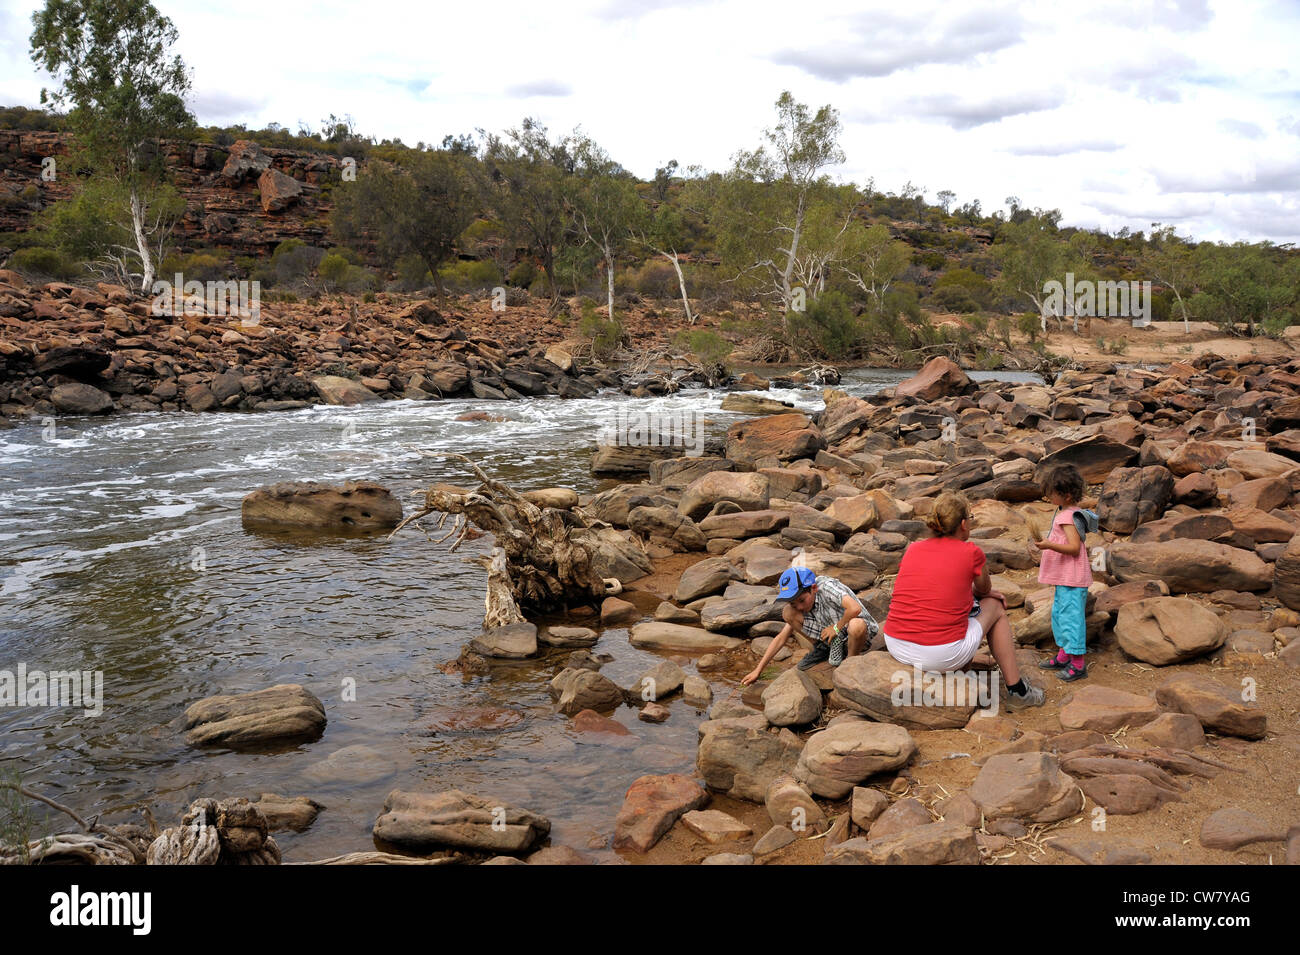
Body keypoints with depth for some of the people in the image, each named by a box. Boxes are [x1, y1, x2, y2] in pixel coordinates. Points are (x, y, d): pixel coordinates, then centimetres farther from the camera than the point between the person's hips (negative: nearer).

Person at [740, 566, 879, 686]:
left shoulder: (827, 587, -27)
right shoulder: (799, 605, -4)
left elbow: (855, 609, -42)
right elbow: (781, 638, 1)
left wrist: (836, 627, -24)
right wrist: (758, 670, -3)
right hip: (833, 637, 5)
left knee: (856, 625, -43)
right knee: (788, 613, -12)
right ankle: (823, 648, 7)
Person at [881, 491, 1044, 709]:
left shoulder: (912, 549, 9)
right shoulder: (971, 553, -3)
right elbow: (984, 589, 17)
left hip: (895, 648, 5)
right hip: (943, 655, -5)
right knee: (995, 607, 22)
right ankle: (1017, 690, 30)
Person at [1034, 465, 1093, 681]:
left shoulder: (1068, 517, -20)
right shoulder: (1063, 512, 13)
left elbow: (1074, 547, -26)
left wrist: (1050, 545, -36)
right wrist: (1045, 556, 26)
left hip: (1072, 580, -11)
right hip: (1062, 578, 11)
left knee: (1071, 616, -5)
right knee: (1059, 614, 19)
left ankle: (1078, 663, 2)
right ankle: (1063, 656, 30)